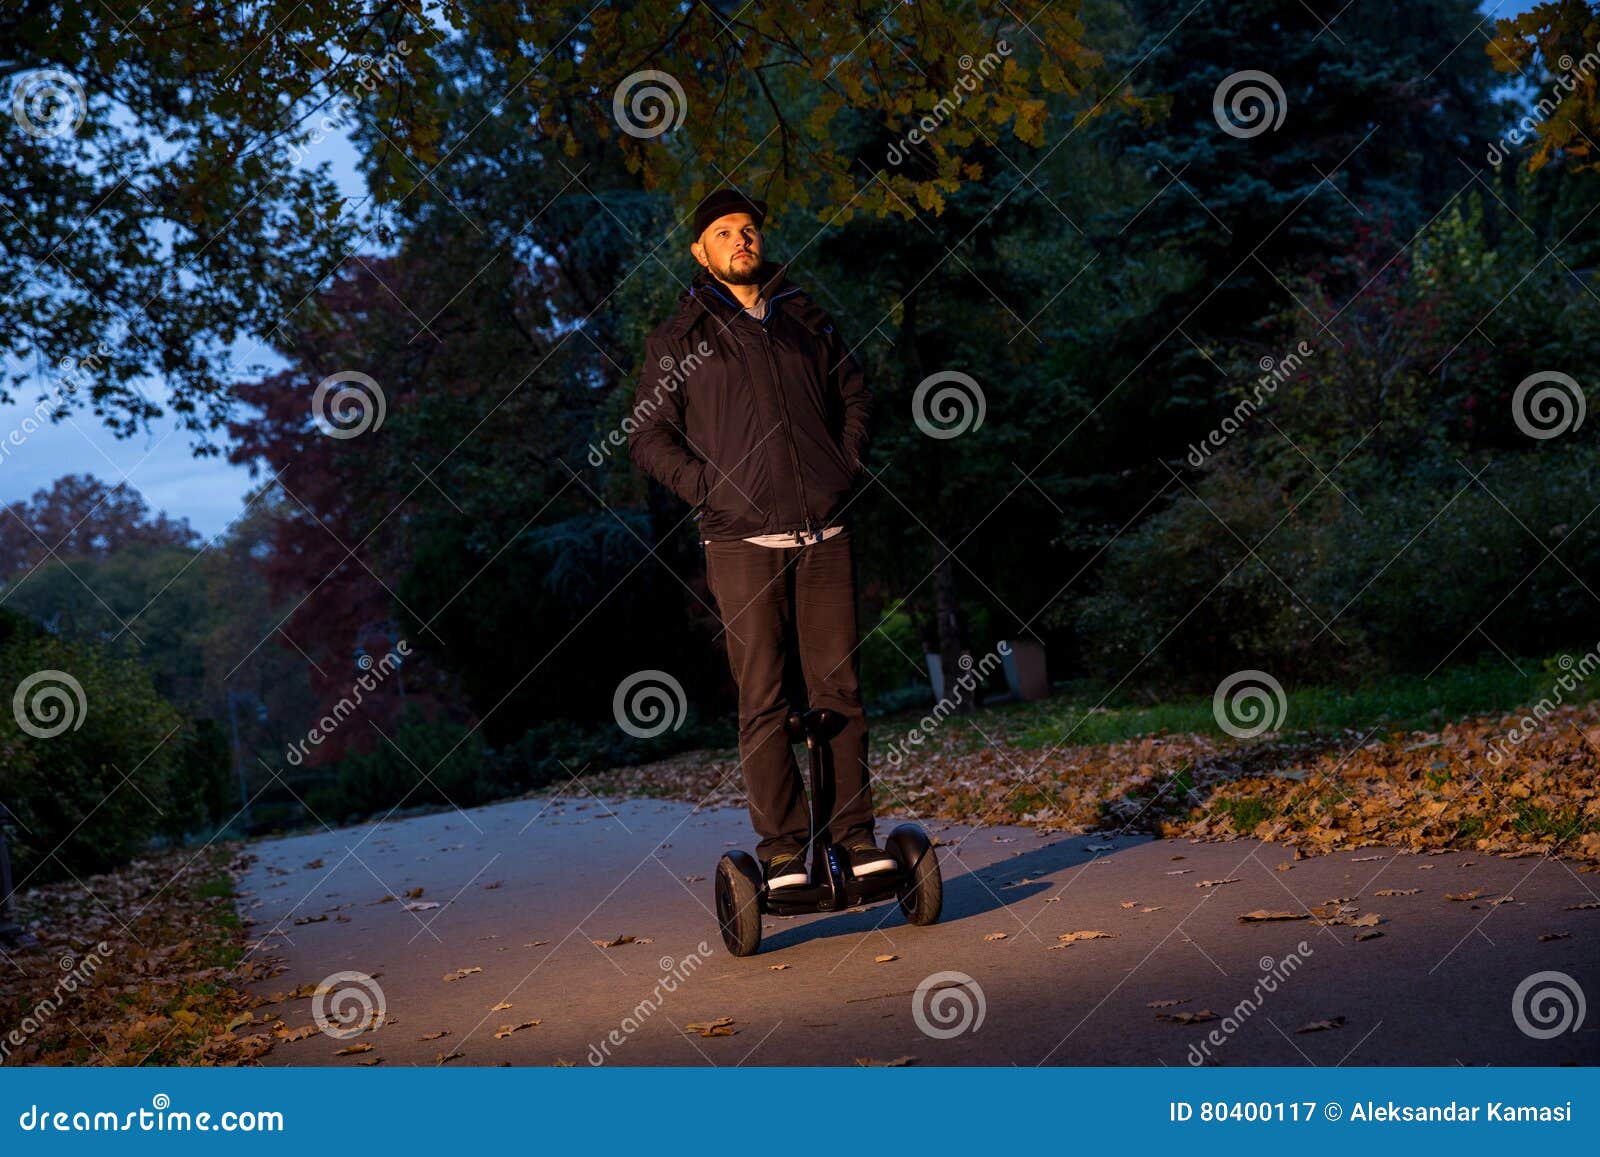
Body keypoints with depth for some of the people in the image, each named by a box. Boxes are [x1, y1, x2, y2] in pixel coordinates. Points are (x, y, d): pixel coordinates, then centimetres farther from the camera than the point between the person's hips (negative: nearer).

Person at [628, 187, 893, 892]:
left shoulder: (807, 321, 17)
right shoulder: (679, 338, 9)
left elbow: (855, 395, 25)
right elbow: (647, 434, 7)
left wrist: (849, 469, 10)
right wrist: (709, 489, -5)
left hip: (824, 533, 3)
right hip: (742, 540, -2)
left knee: (838, 687, 2)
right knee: (764, 697, -5)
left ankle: (855, 834, 9)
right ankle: (782, 850, -1)